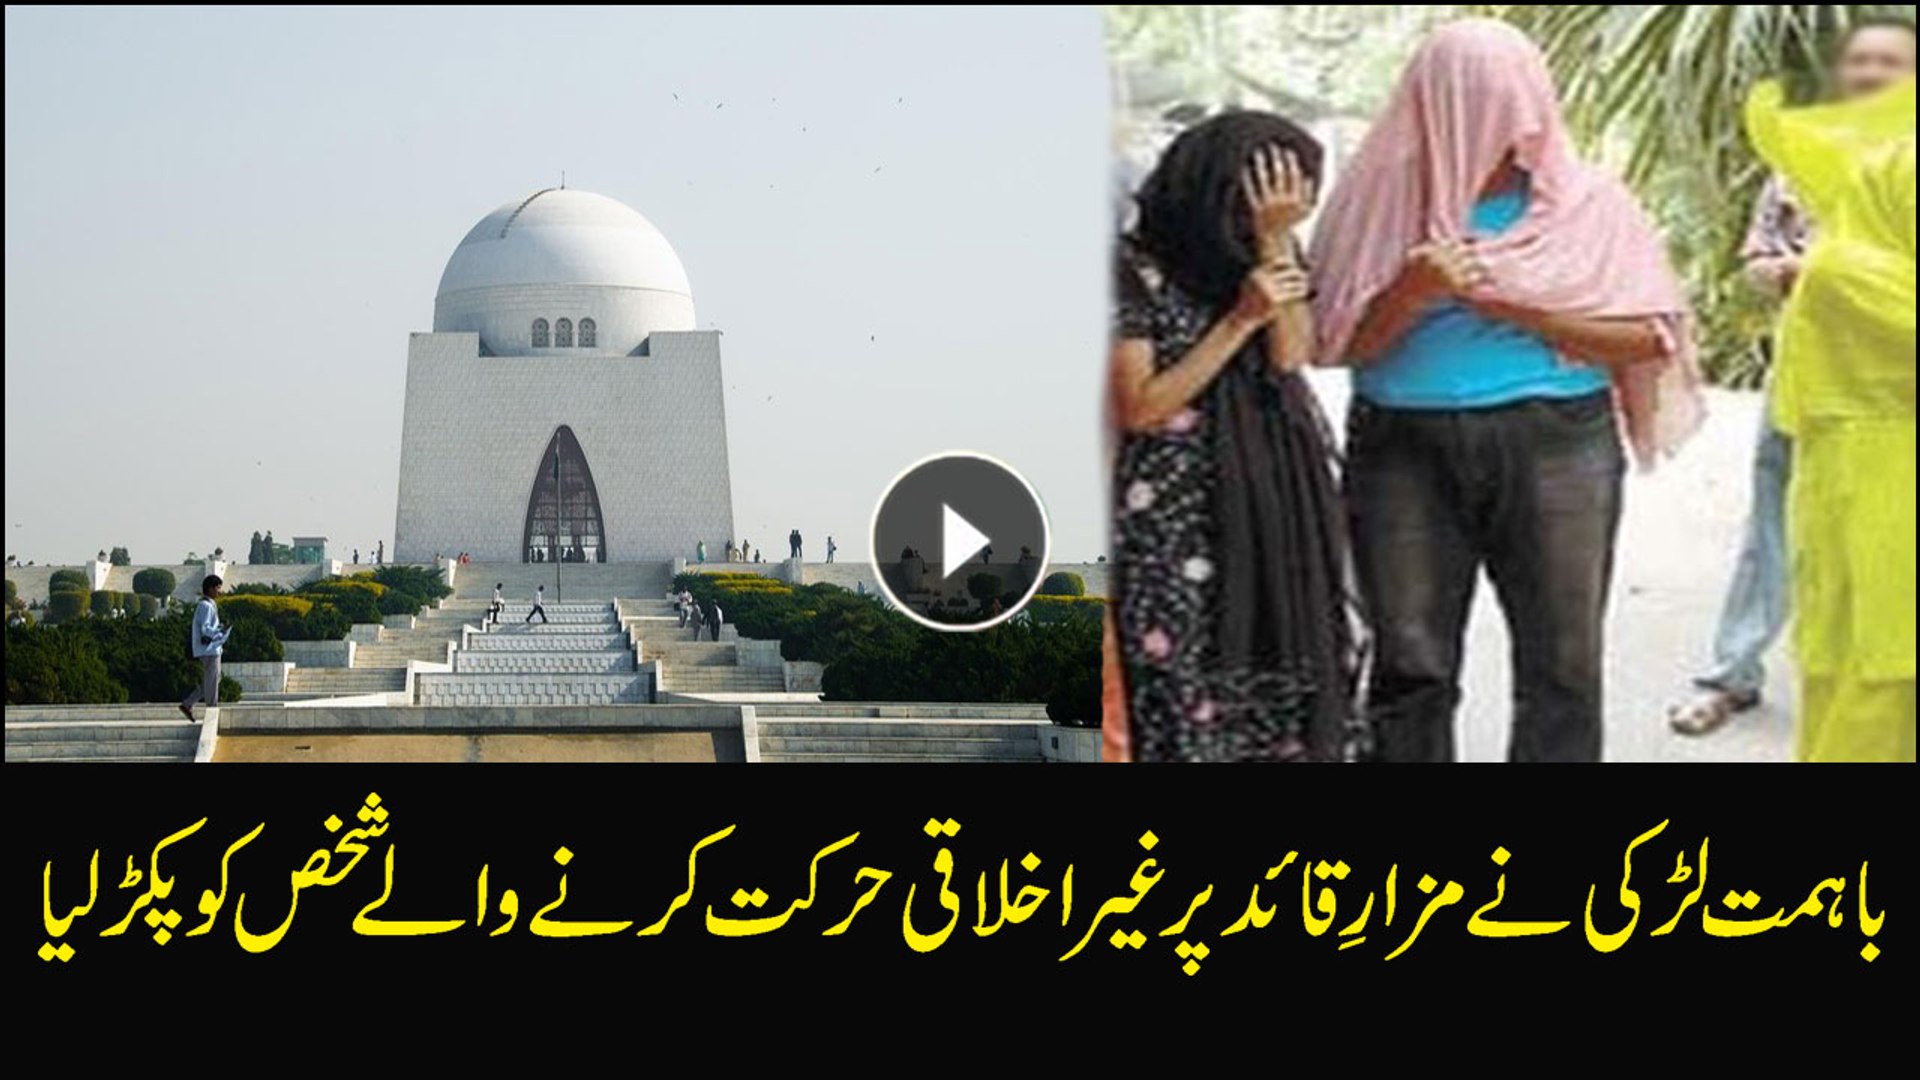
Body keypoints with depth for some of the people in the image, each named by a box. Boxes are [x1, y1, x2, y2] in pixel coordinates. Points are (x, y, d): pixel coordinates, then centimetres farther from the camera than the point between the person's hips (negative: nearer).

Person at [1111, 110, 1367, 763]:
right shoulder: (1135, 271, -11)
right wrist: (1240, 321, -18)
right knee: (1186, 710, -2)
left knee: (1288, 688, 6)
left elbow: (1292, 354, -8)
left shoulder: (1268, 257, 5)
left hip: (1277, 516, 5)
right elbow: (1138, 408, -13)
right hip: (1178, 531, -5)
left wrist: (1276, 240, -17)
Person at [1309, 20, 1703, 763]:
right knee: (1411, 671, 2)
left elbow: (1650, 336, -1)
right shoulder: (1383, 201, 4)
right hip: (1404, 448, 0)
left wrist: (1519, 309, -11)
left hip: (1556, 443, 0)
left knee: (1564, 669, 0)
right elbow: (1338, 342, 2)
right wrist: (1413, 291, -16)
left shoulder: (1586, 203, 3)